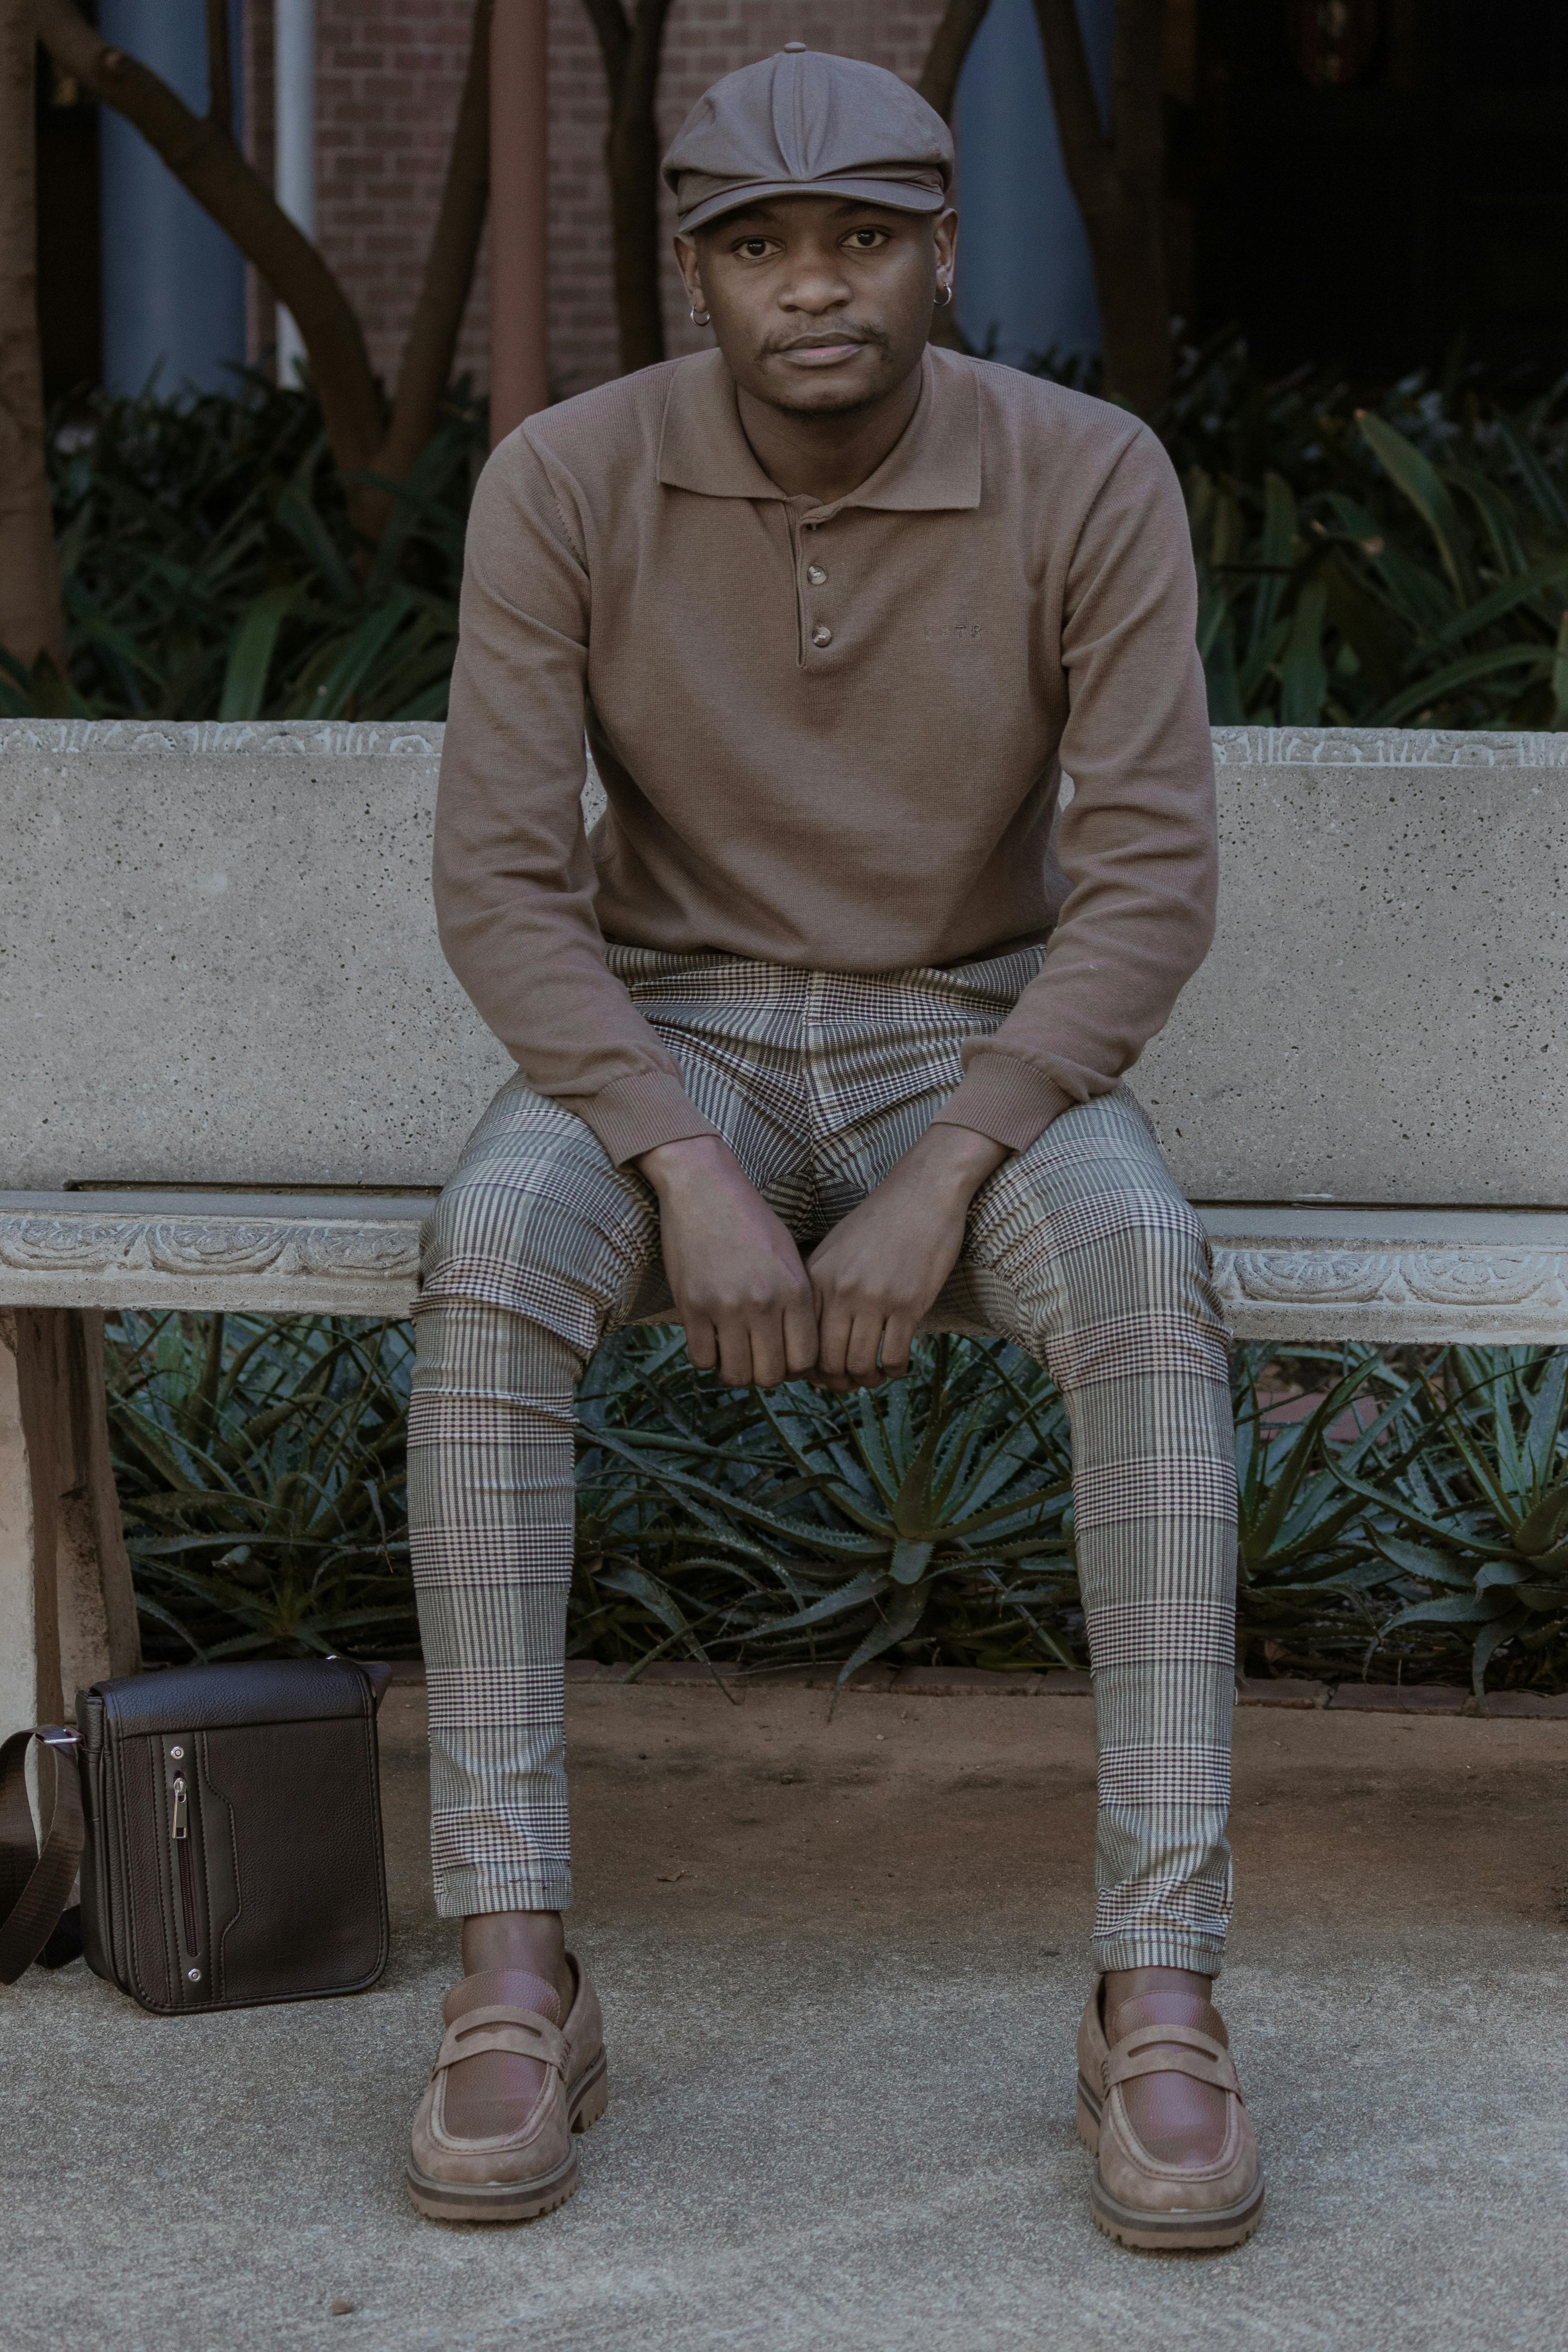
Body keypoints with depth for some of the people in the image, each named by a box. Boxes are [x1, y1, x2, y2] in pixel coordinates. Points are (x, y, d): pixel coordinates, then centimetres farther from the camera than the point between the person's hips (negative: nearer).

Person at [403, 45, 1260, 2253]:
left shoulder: (1092, 478, -13)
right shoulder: (563, 480, -12)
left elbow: (1151, 888, -16)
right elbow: (500, 887, -14)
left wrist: (938, 1190, -27)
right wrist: (693, 1176, -28)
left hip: (981, 1060, 0)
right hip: (665, 1051, 1)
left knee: (1147, 1278, -36)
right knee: (490, 1260, -36)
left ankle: (1160, 1996, -35)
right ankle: (516, 1979, -32)